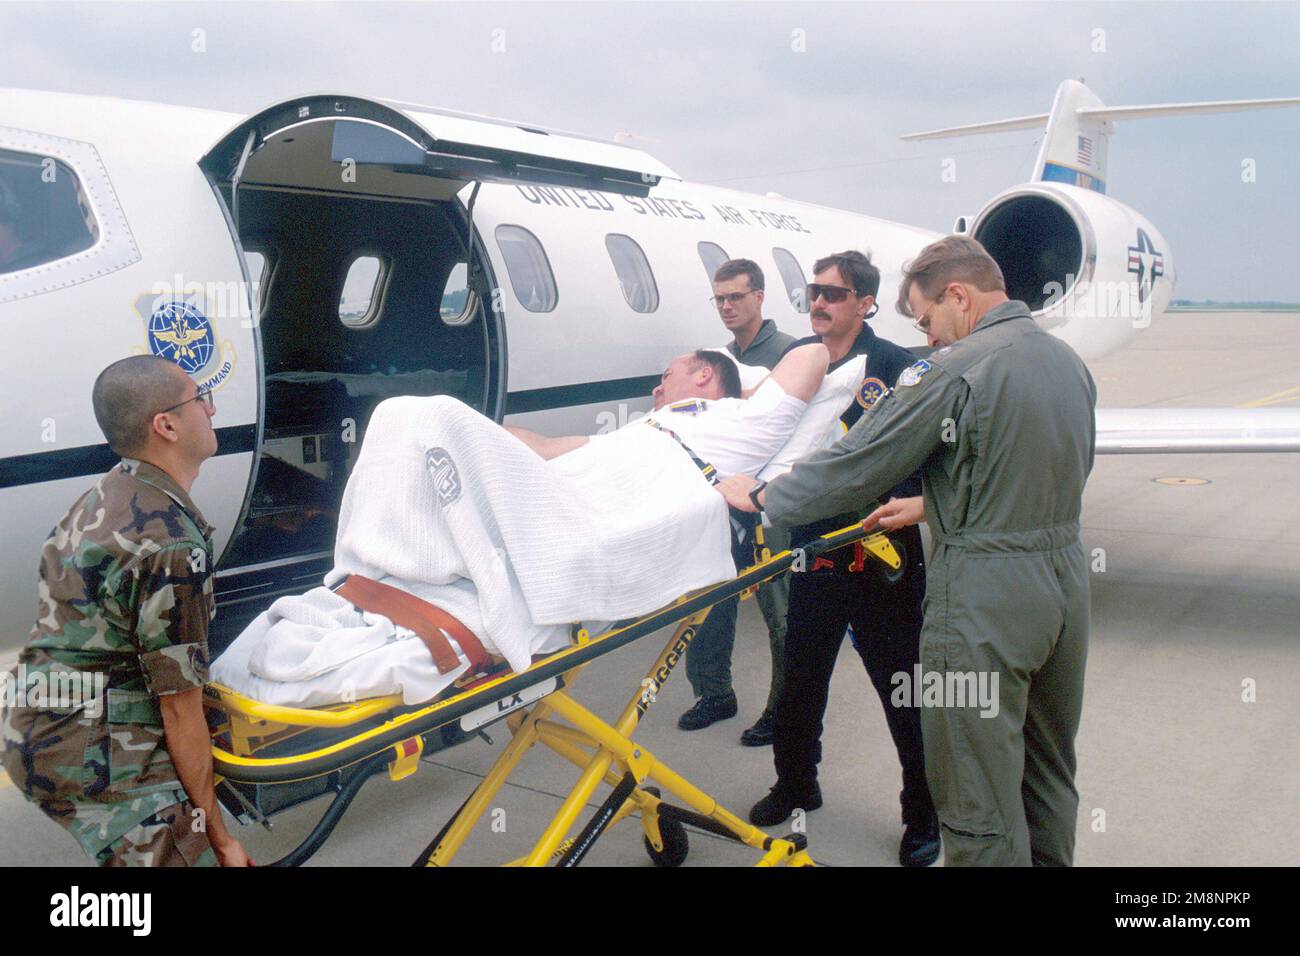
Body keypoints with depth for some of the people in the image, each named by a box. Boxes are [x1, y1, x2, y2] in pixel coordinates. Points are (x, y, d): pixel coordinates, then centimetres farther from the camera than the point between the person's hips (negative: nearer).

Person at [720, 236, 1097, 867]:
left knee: (979, 795, 3)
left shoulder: (957, 371, -16)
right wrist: (932, 503, 24)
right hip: (1066, 578, 9)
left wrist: (759, 497, 0)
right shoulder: (1068, 360, 10)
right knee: (1047, 773, 22)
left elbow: (857, 465, -13)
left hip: (987, 589, -9)